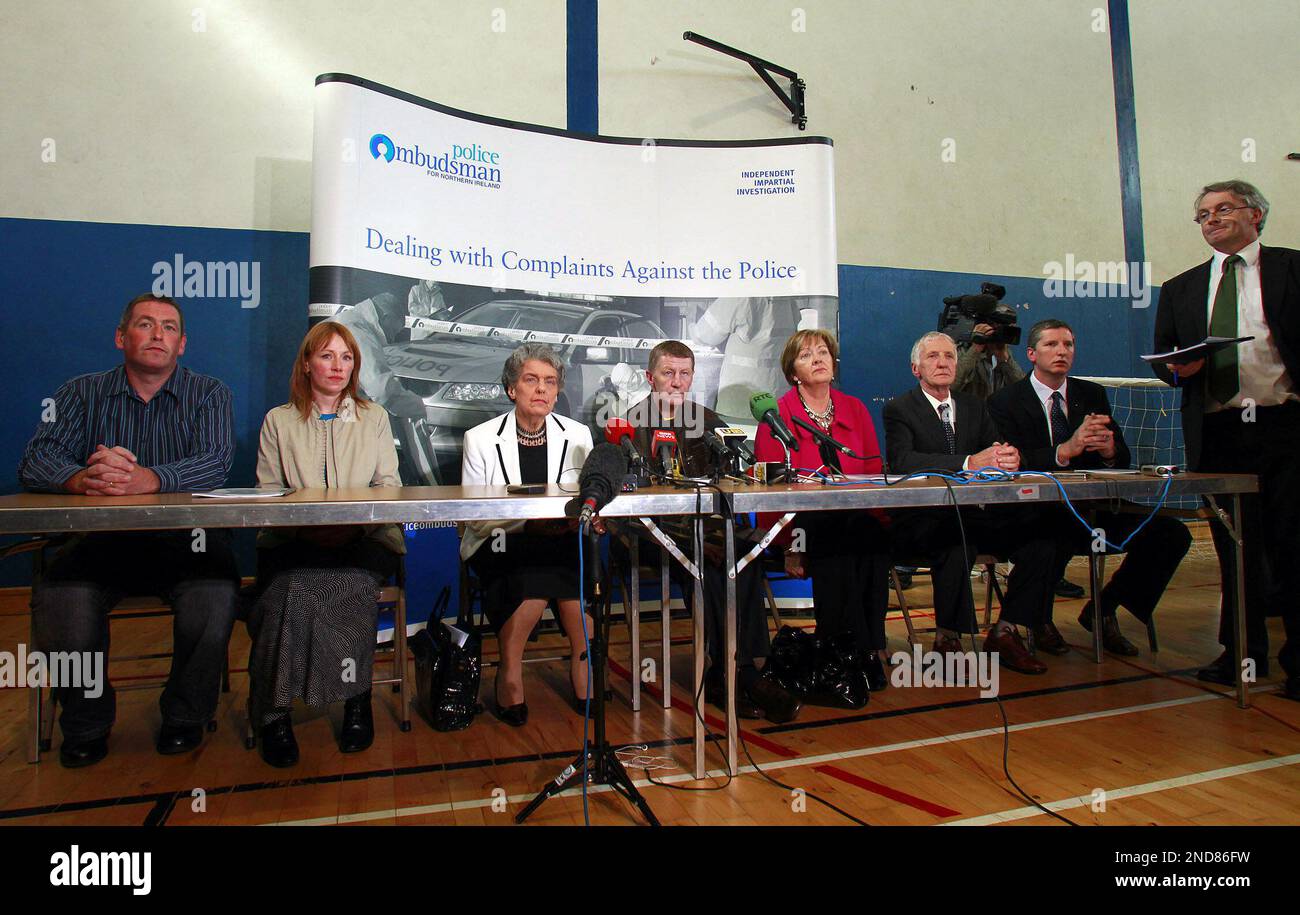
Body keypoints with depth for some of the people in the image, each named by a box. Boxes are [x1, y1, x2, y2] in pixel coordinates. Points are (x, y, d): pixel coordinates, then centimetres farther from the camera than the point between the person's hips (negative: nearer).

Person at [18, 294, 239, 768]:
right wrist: (80, 479, -29)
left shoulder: (209, 394, 5)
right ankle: (86, 724, 0)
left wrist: (147, 479, -33)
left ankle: (185, 717, -3)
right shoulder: (82, 393, 12)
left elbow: (215, 463, -13)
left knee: (215, 593, -31)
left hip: (186, 540, -1)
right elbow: (36, 459, -4)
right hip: (101, 540, 2)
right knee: (58, 596, -28)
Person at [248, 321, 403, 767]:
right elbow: (267, 495, 6)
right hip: (293, 544, 0)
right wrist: (304, 526, -15)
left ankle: (356, 701, -18)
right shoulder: (278, 421, 16)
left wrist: (355, 524, -12)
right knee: (295, 587, -32)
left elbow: (389, 486, 8)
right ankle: (273, 711, -20)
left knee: (348, 585, -32)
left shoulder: (374, 417, 17)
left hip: (364, 540, 0)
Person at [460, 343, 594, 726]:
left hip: (561, 545, 2)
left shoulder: (578, 435, 8)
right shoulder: (480, 439, 0)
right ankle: (508, 674, -12)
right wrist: (527, 521, -21)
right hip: (499, 548, -2)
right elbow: (475, 516, -6)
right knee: (542, 573, -32)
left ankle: (582, 666, -11)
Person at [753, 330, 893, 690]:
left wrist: (876, 517, -7)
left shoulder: (855, 409, 17)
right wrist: (793, 540, -17)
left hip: (855, 520, 4)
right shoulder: (777, 415, 3)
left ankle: (868, 648, -18)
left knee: (873, 537, -29)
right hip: (801, 523, -3)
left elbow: (874, 472, 12)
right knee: (836, 549, -33)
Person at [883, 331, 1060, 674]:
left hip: (975, 514, 6)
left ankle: (1005, 632, -7)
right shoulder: (899, 409, 1)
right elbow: (902, 461, -18)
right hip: (923, 519, -5)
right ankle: (947, 637, -18)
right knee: (957, 542, -36)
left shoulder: (973, 405, 20)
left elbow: (997, 450, 10)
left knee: (1040, 534, -18)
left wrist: (1010, 457, -16)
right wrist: (969, 463, -28)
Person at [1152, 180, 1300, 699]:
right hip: (1218, 433, 3)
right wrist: (1178, 367, -8)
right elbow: (1161, 359, 15)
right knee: (1234, 549, 9)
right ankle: (1244, 653, 20)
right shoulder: (1180, 289, 16)